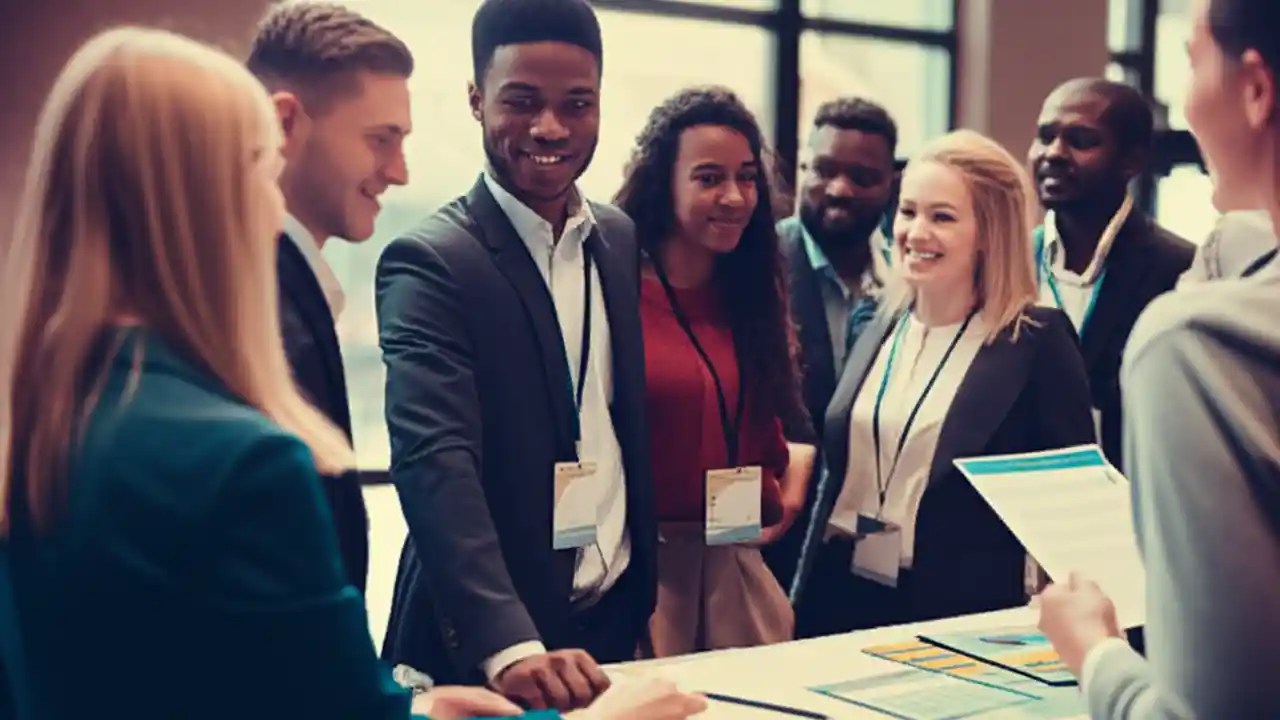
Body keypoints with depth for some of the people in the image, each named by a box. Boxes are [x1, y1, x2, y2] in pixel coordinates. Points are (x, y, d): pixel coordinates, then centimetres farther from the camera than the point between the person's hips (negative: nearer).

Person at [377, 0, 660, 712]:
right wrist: (511, 645, -37)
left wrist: (644, 579, 9)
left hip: (616, 612, 6)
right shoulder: (431, 261, -15)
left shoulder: (622, 239, 4)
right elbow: (435, 461, -26)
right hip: (486, 645, -5)